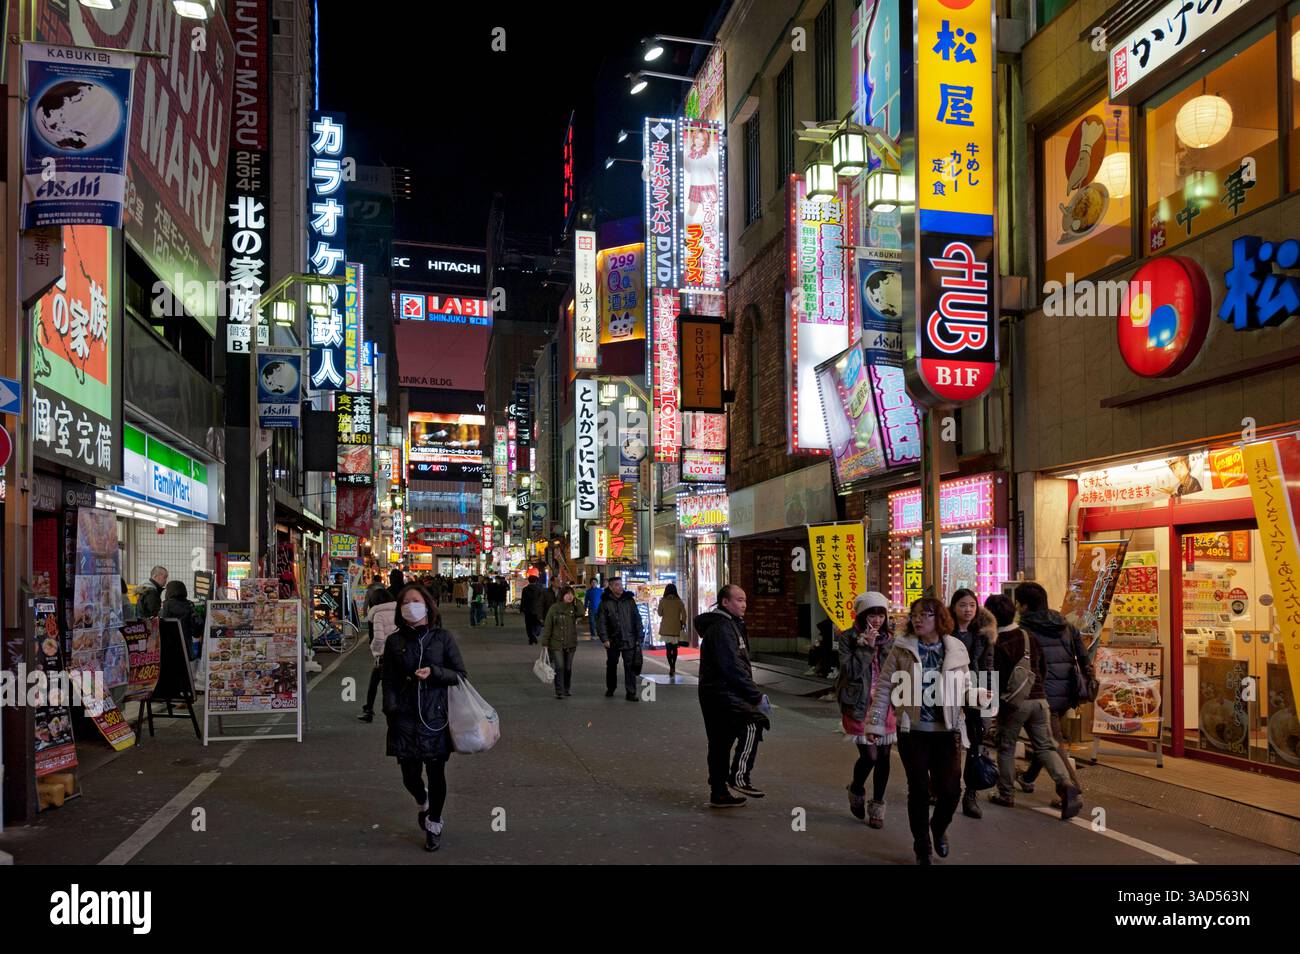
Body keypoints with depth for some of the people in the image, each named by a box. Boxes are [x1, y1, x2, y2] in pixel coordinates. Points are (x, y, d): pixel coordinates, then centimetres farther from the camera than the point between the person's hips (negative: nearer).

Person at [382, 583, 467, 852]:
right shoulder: (395, 641, 3)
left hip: (436, 716, -1)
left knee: (436, 772, 4)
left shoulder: (443, 638, -1)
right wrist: (392, 714, -6)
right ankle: (423, 803, 39)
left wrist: (434, 673, -16)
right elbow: (389, 682, 4)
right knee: (410, 775, 4)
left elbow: (460, 675, 1)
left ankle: (434, 824, 26)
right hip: (406, 717, 1)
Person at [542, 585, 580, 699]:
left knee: (568, 668, 12)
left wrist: (577, 600, -13)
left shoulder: (574, 608, 4)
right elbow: (547, 626, -3)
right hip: (557, 643, -3)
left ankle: (567, 689, 27)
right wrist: (545, 643, -6)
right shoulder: (554, 609, -5)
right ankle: (559, 691, -7)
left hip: (570, 644, 3)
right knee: (559, 667, -11)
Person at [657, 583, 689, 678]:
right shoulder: (679, 601, -3)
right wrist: (683, 624, 7)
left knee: (668, 648, 1)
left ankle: (671, 667, -14)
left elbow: (660, 613, 3)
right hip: (676, 628, 1)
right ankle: (673, 667, 20)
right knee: (675, 648, 14)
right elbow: (684, 614, -4)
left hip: (666, 628, -1)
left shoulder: (663, 601, -5)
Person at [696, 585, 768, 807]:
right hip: (722, 694, -11)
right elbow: (733, 668, -22)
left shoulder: (729, 625, 20)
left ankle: (719, 794, 19)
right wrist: (756, 695, -19)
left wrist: (752, 693, 17)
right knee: (753, 722, -22)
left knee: (721, 743, 13)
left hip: (716, 695, 11)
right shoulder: (722, 628, -14)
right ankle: (739, 776, -20)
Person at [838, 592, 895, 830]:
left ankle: (877, 807, 18)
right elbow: (850, 671, -13)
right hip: (859, 705, -4)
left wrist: (884, 645, -11)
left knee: (884, 756, 3)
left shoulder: (888, 639, 9)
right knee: (869, 755, -10)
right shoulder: (848, 638, -3)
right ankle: (856, 791, 21)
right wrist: (866, 646, -18)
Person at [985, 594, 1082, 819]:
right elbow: (1043, 669, 15)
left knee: (1006, 748, 12)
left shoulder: (996, 645, -12)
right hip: (1039, 700, 5)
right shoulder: (1030, 637, 6)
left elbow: (997, 680, -12)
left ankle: (1006, 794, 17)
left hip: (1013, 704, -5)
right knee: (1045, 746, 6)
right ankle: (1065, 785, -15)